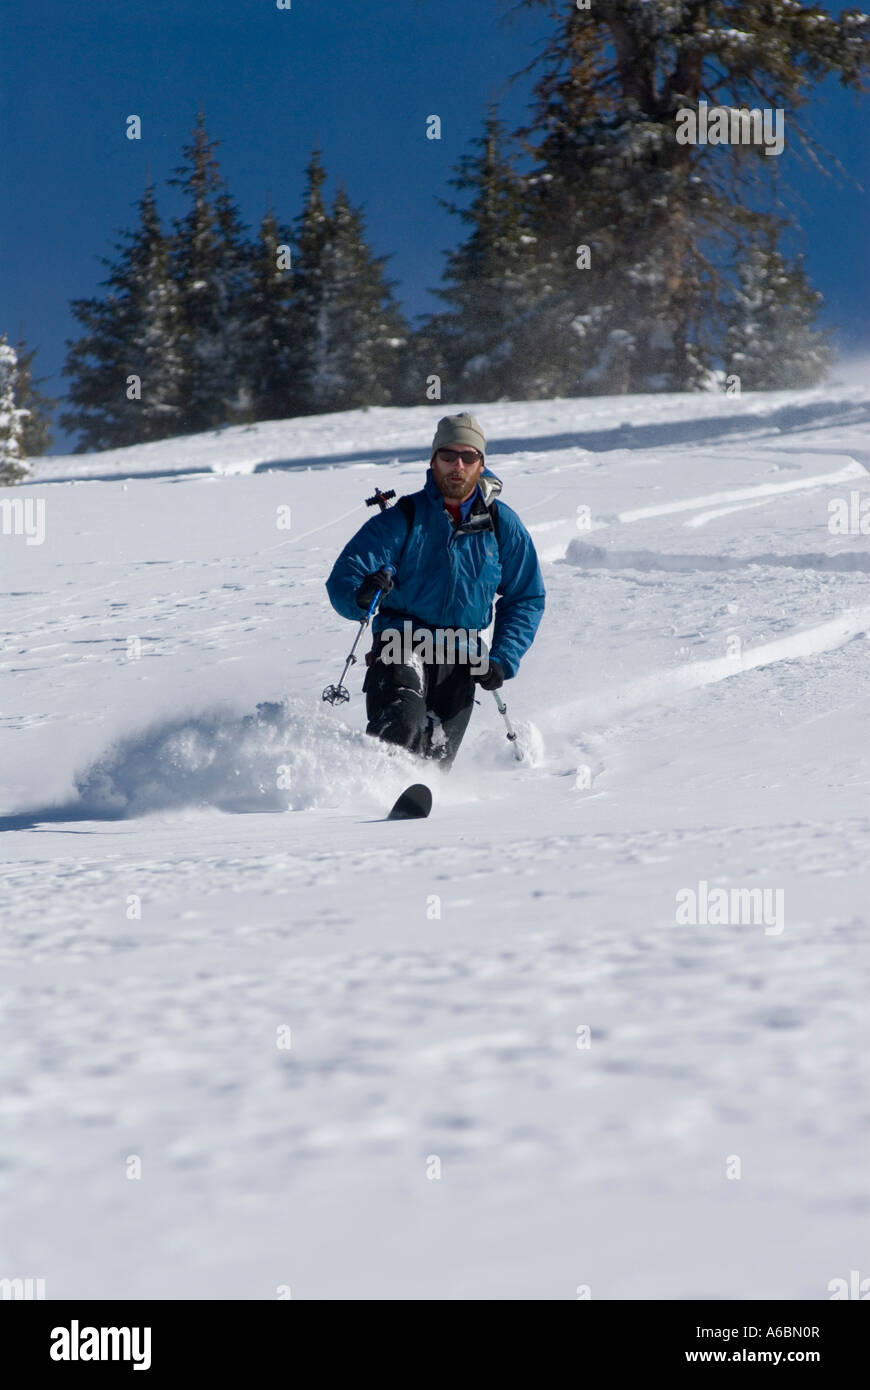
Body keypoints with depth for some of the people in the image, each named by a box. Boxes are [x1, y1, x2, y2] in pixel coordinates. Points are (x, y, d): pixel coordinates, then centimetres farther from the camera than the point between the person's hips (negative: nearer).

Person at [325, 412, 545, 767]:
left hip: (461, 658, 3)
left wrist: (503, 659, 0)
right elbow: (341, 582, -8)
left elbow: (526, 599, 14)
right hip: (402, 644, -3)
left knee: (436, 757, -6)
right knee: (401, 725, -31)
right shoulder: (403, 518, -3)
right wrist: (361, 595, -33)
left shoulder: (503, 526, 5)